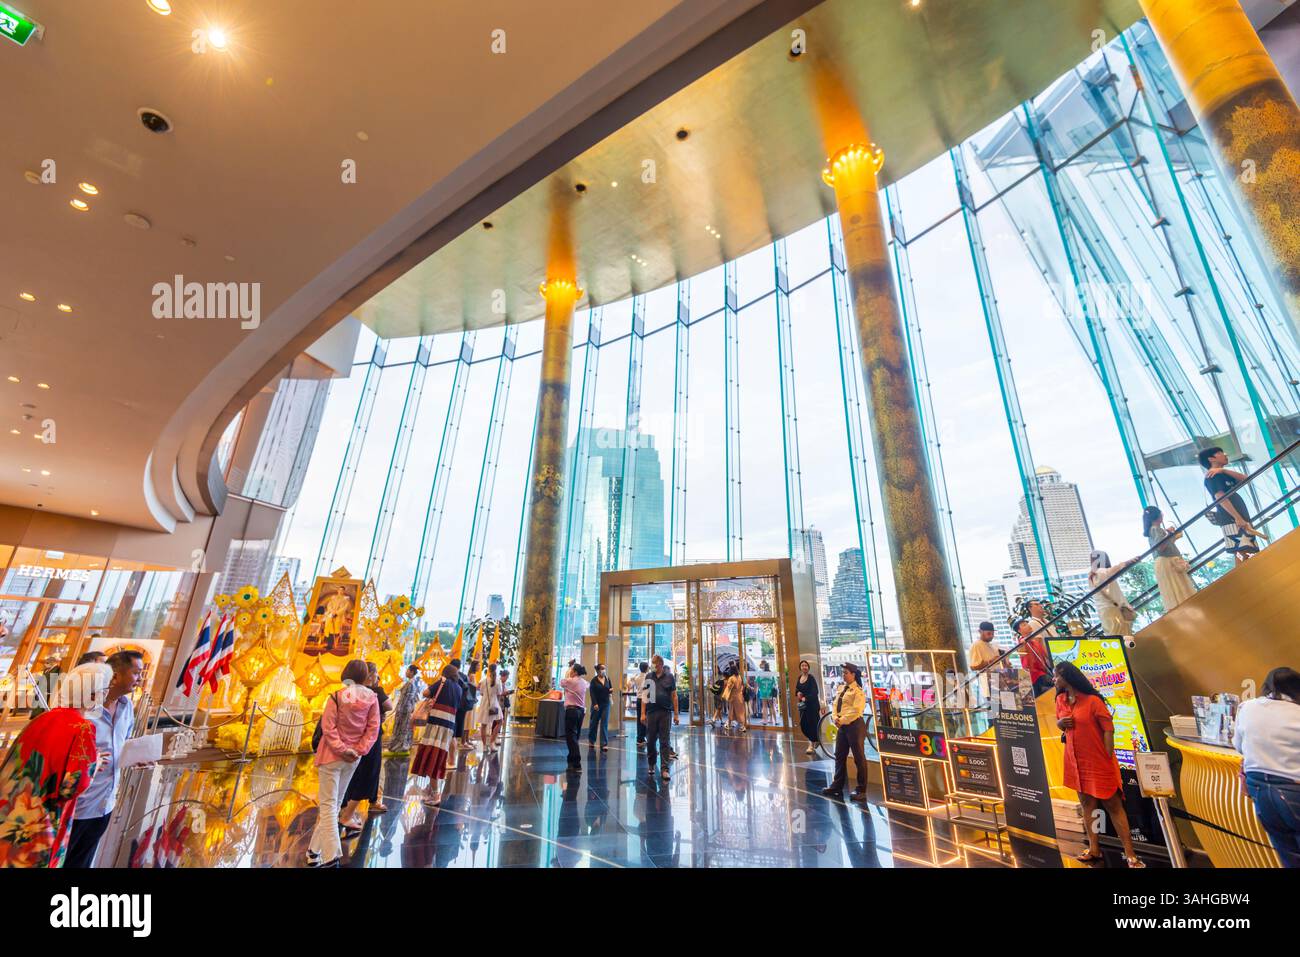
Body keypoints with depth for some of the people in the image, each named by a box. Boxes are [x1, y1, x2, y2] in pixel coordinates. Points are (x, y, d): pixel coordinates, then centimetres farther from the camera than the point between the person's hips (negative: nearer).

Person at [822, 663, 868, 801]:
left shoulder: (858, 691, -12)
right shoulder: (842, 689, 13)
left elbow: (856, 711, -20)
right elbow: (836, 705, 11)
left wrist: (842, 720, -17)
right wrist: (836, 718, -5)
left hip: (854, 725, -8)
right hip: (842, 726, 8)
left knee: (859, 758, 4)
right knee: (839, 756, 14)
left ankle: (861, 790, 15)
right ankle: (837, 786, 26)